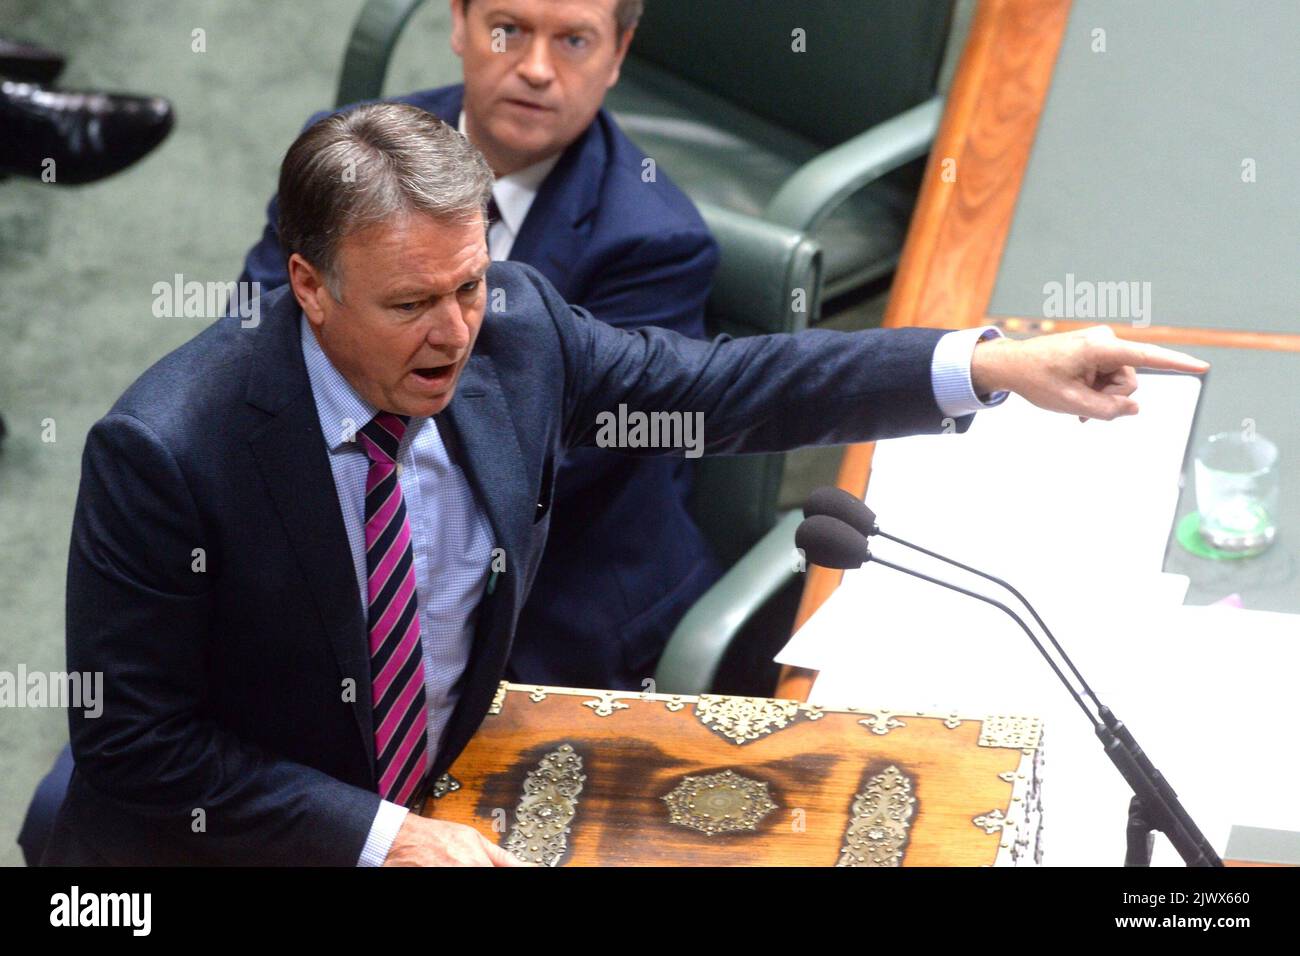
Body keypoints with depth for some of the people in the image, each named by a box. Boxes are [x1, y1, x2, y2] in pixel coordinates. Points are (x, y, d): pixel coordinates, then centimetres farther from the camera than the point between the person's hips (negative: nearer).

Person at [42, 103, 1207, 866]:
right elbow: (135, 743, -19)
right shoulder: (164, 452, -24)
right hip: (222, 842, -5)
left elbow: (715, 385, 1)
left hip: (432, 806, 5)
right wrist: (378, 835, -24)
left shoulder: (511, 327, -10)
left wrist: (990, 363, -7)